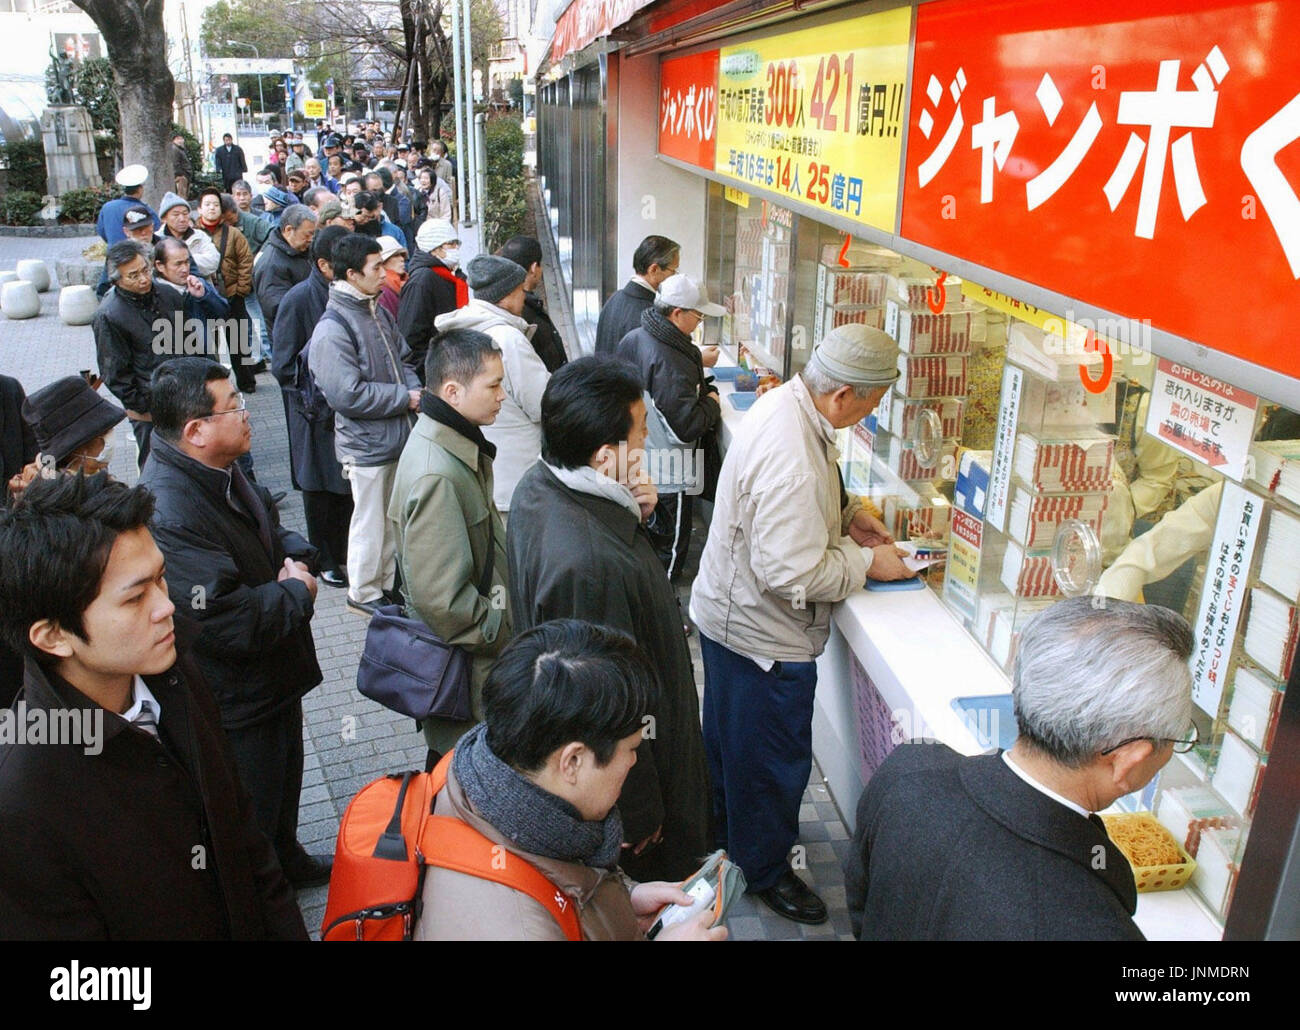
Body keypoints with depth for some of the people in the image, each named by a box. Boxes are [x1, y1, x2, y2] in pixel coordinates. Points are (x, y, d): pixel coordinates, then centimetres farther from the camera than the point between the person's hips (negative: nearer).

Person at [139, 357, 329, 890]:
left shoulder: (223, 470, -1)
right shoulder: (170, 514, -34)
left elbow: (273, 529, 15)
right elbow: (233, 622, -37)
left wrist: (297, 559, -7)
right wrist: (298, 593, -19)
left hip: (273, 680, 10)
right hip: (235, 706, -10)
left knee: (284, 783, 32)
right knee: (250, 827, 12)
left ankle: (287, 861, 56)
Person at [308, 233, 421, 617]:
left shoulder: (378, 313, 6)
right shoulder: (333, 328, -20)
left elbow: (401, 358, 18)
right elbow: (346, 394, -25)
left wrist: (414, 388, -3)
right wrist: (404, 397, -17)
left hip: (395, 436, 8)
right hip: (365, 444, -8)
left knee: (392, 516, 20)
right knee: (370, 521, 6)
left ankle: (387, 582, 37)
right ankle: (363, 593, 24)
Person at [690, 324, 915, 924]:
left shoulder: (784, 401, -5)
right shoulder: (791, 461, -36)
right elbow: (794, 575, -32)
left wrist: (846, 512, 2)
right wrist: (867, 563, -18)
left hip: (727, 613, 10)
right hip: (761, 637, -10)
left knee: (728, 734, 29)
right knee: (772, 759, 12)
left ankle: (727, 829, 54)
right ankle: (765, 870, 36)